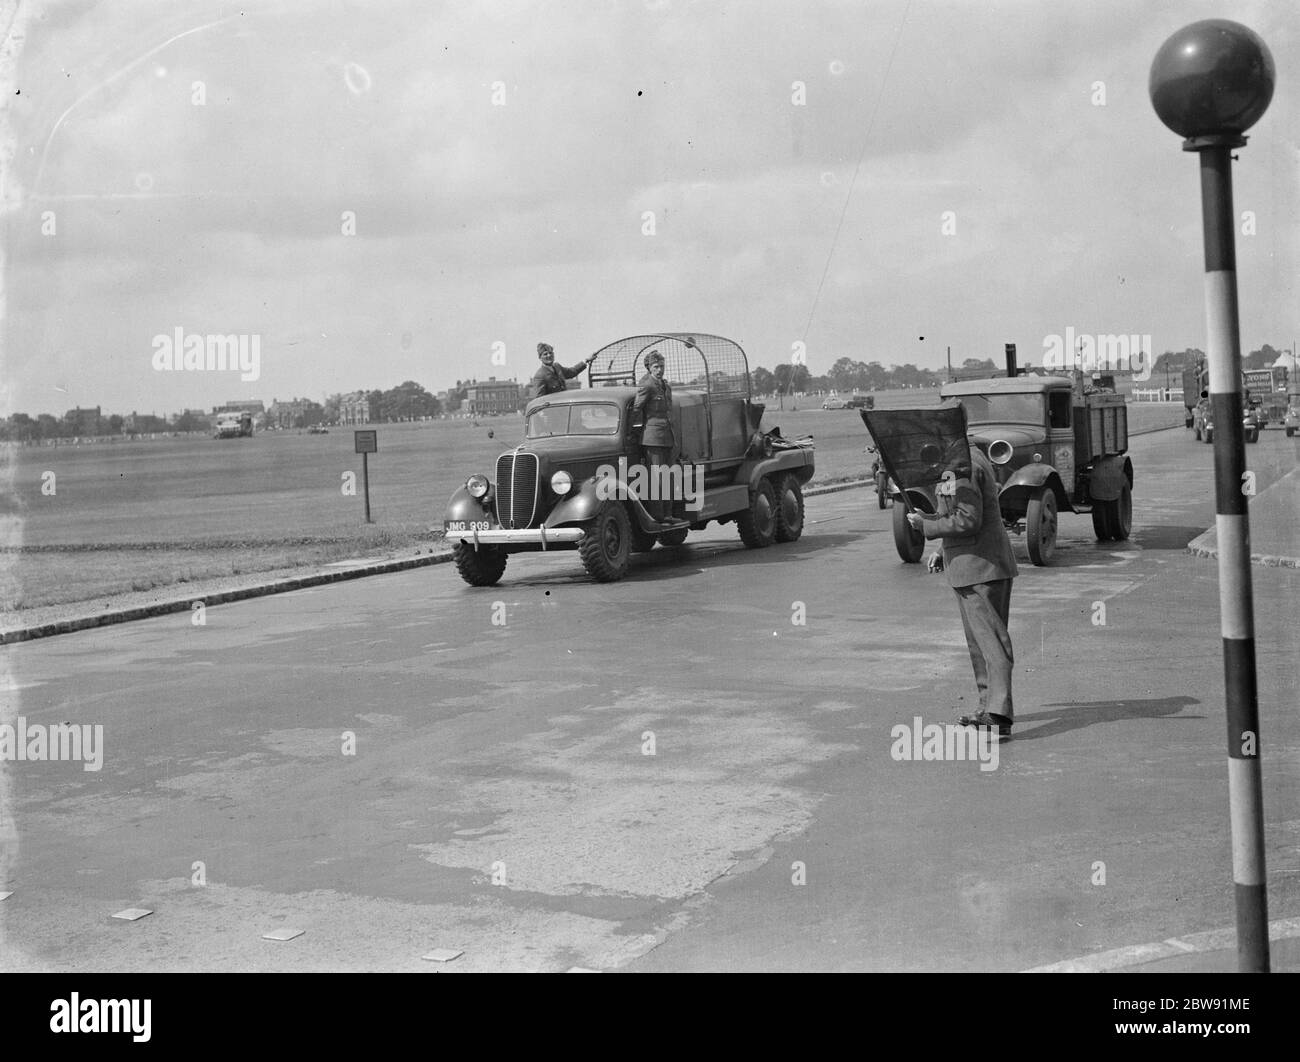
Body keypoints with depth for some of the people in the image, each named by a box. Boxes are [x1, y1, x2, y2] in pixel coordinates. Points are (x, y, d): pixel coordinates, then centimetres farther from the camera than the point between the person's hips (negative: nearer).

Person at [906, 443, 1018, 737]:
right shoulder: (974, 456, 16)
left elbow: (968, 520, -23)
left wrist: (925, 525, -11)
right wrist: (945, 554, 19)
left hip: (977, 569, -10)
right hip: (991, 563, 10)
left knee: (991, 640, -14)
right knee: (981, 639, 17)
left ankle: (998, 716, -18)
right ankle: (991, 708, 25)